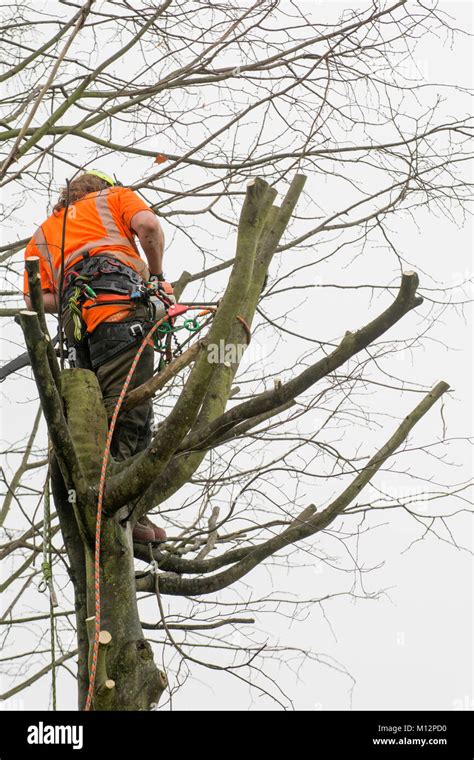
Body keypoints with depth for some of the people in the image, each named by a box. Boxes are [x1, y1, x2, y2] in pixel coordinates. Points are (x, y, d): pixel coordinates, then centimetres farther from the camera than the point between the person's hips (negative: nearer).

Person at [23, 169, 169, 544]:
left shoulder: (43, 232, 36)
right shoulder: (115, 196, 27)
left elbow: (37, 299, 19)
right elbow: (147, 224, 2)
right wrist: (158, 276, 14)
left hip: (73, 316, 5)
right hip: (121, 298, -5)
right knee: (128, 408, -17)